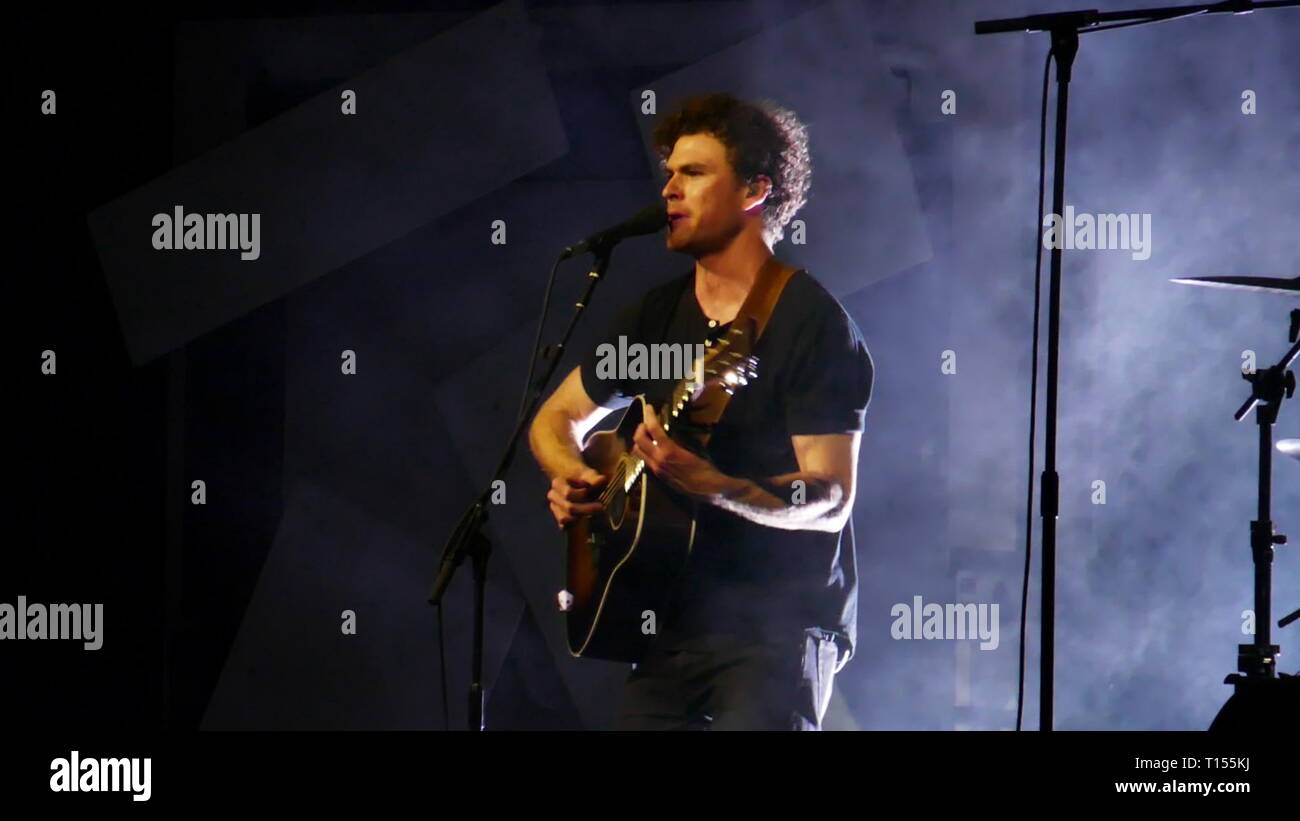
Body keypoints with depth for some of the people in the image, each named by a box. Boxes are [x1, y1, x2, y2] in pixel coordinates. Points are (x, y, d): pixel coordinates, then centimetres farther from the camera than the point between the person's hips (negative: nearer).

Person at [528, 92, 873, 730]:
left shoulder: (811, 324, -8)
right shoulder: (658, 315, 12)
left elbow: (829, 500, -15)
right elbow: (555, 419, 24)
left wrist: (711, 485, -30)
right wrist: (571, 481, 2)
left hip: (782, 623, -6)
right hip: (675, 620, 6)